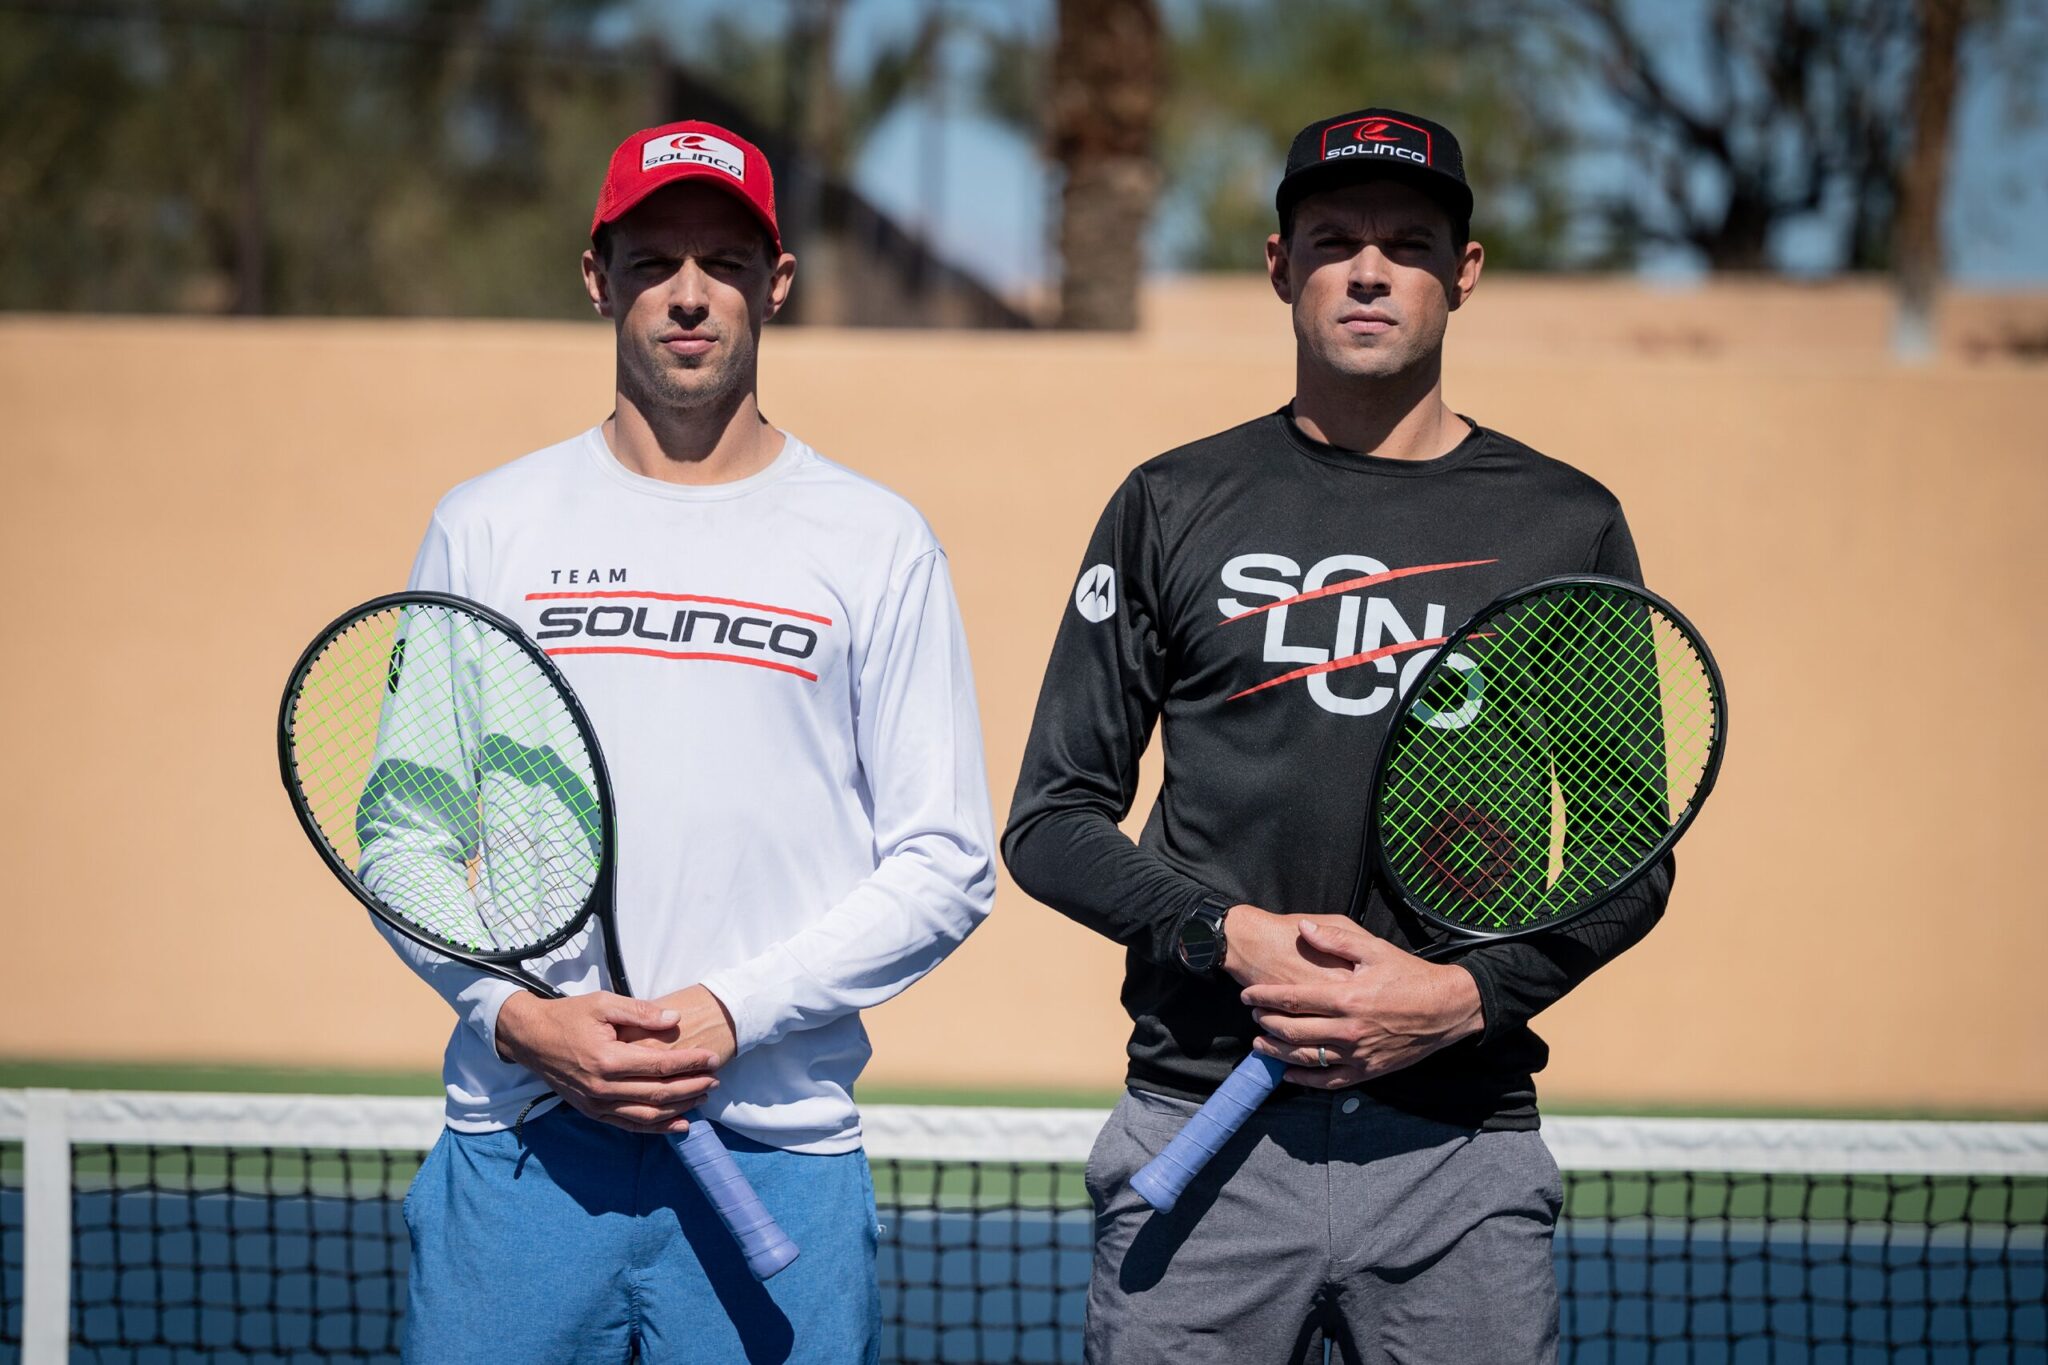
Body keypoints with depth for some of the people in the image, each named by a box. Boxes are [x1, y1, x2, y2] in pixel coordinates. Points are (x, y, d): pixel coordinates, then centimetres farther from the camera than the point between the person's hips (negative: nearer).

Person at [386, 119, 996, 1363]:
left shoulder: (879, 545, 5)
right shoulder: (487, 528, 9)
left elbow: (946, 866, 1)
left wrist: (733, 1013, -11)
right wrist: (518, 1017, -9)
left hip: (778, 1153, -1)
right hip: (520, 1151, 1)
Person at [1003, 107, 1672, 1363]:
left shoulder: (1568, 527, 8)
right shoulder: (1174, 507, 8)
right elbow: (1053, 820, 7)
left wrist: (1463, 996, -9)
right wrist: (1230, 938, -10)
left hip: (1461, 1149, 0)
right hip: (1201, 1135, 0)